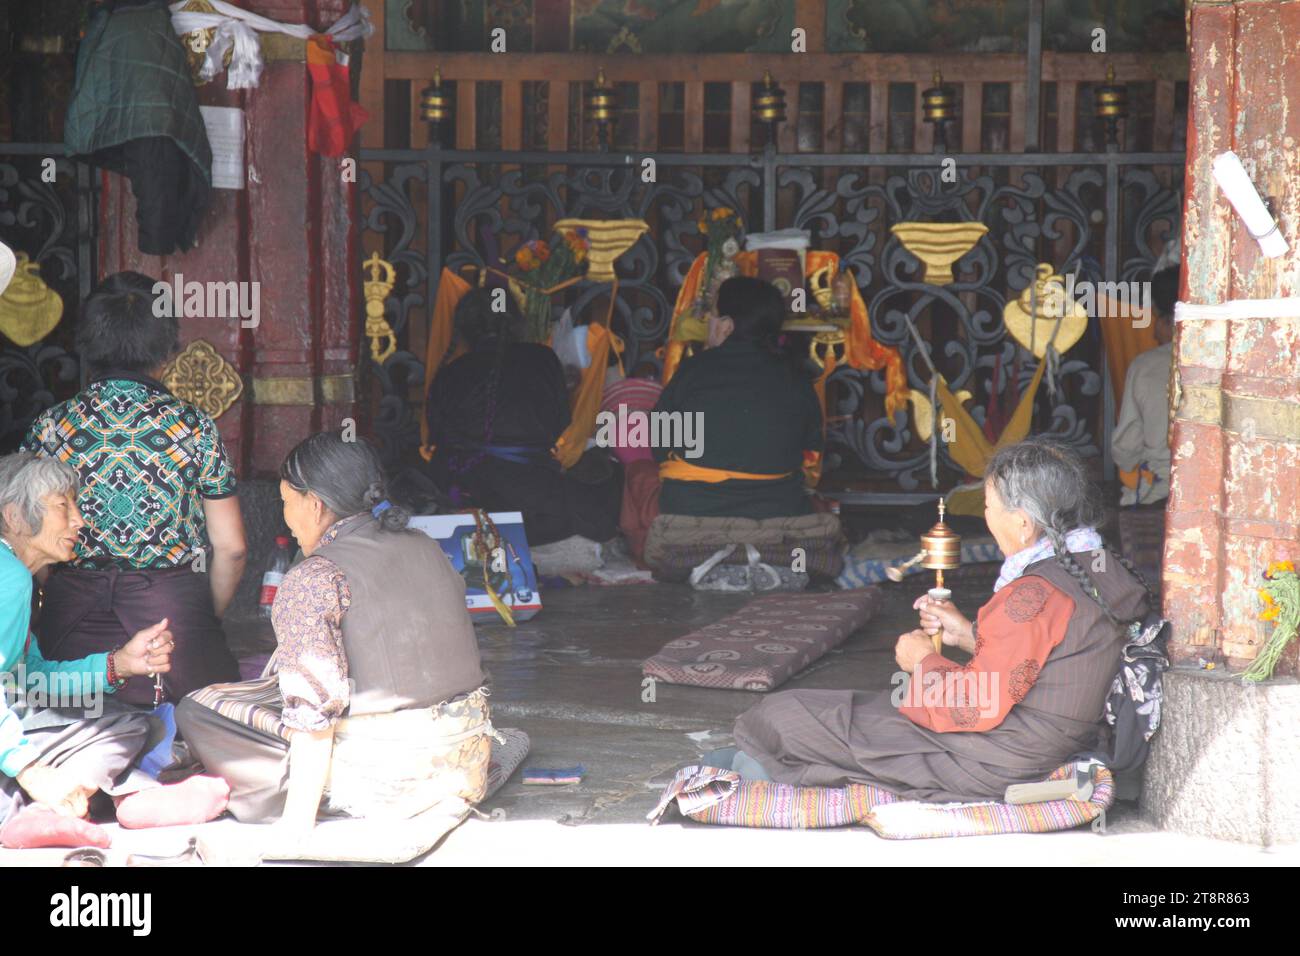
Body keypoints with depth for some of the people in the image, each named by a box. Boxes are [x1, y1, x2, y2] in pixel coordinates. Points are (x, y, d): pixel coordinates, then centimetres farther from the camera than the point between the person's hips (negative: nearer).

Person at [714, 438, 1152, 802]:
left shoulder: (1034, 595, -27)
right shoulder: (1102, 570, 3)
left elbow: (974, 708, -25)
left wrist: (924, 662, -7)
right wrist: (972, 635, 10)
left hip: (991, 764, -10)